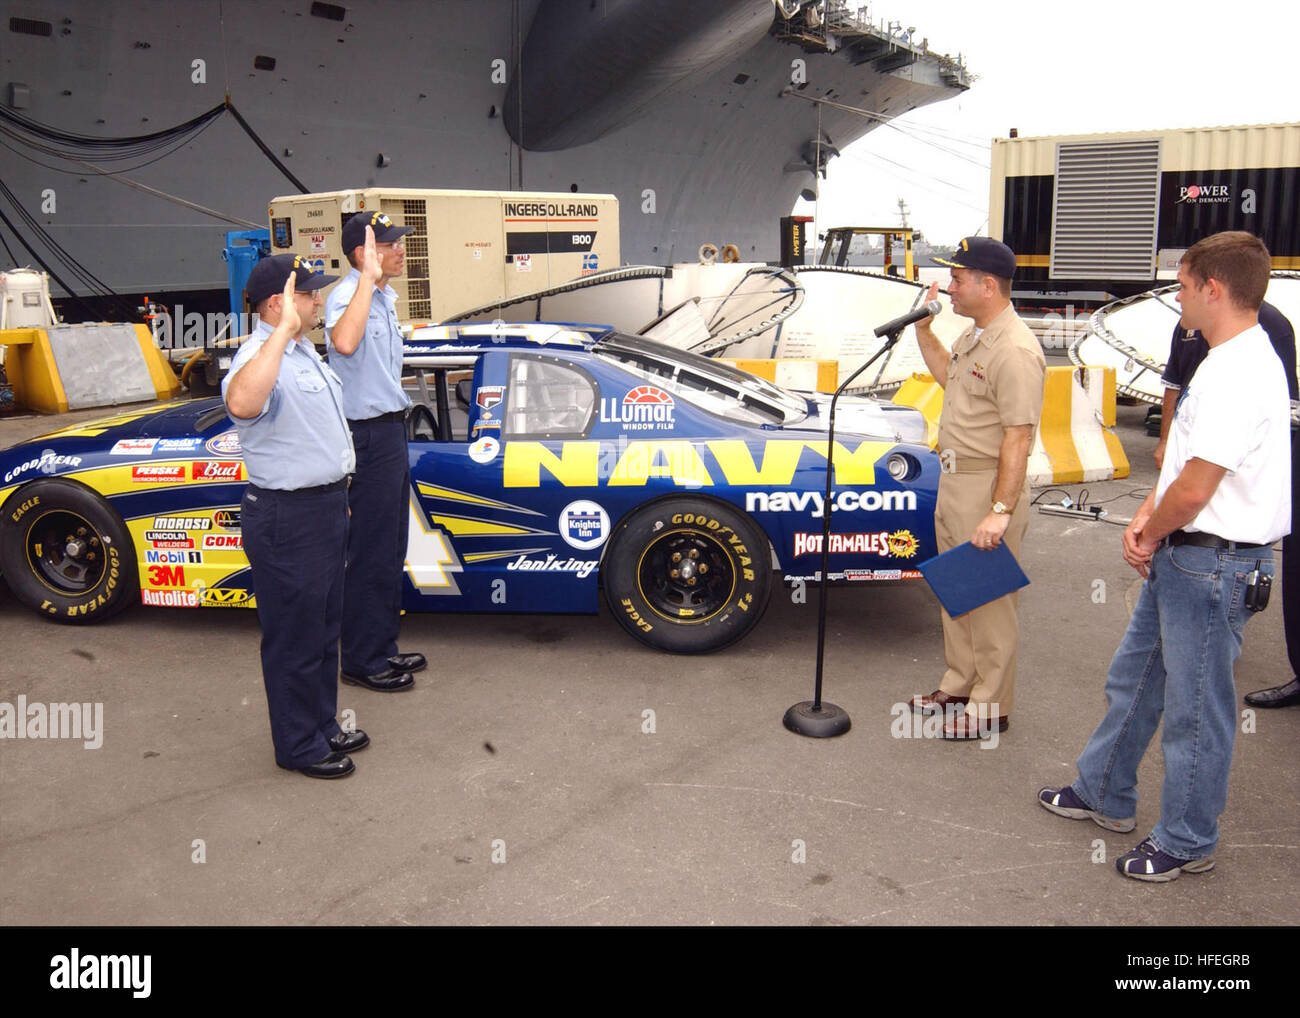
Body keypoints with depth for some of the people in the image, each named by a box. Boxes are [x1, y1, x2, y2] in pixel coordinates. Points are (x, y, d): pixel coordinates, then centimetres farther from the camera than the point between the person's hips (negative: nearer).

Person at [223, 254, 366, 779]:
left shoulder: (303, 350, 12)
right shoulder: (262, 355, -21)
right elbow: (241, 403, -47)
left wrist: (338, 496, 24)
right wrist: (283, 331, -44)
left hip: (325, 505, 10)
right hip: (287, 518, -10)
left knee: (324, 629, 21)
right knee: (294, 638, 5)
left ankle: (323, 725, 37)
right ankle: (299, 746, 20)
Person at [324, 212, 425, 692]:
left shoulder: (384, 297, 14)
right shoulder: (346, 296, -18)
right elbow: (344, 342, -43)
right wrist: (368, 279, -37)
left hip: (390, 431, 10)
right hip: (369, 436, -10)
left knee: (390, 551, 18)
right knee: (371, 554, -2)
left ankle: (382, 648, 31)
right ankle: (361, 661, 11)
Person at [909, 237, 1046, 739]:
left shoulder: (1015, 350, -21)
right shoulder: (973, 335, 10)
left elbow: (1018, 438, -24)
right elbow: (947, 374, 31)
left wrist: (1001, 511, -26)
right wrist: (922, 327, 19)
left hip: (989, 486, -10)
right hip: (954, 479, 10)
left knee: (989, 599, 1)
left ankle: (990, 706, 14)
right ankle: (959, 686, 33)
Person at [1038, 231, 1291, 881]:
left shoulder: (1240, 372, -23)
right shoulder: (1228, 360, 11)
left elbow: (1195, 489, -24)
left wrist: (1151, 536, -6)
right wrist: (1145, 519, 3)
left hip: (1214, 564, -10)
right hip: (1180, 556, 10)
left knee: (1195, 705, 5)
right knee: (1133, 679, 21)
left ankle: (1188, 842, 22)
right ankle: (1105, 795, 38)